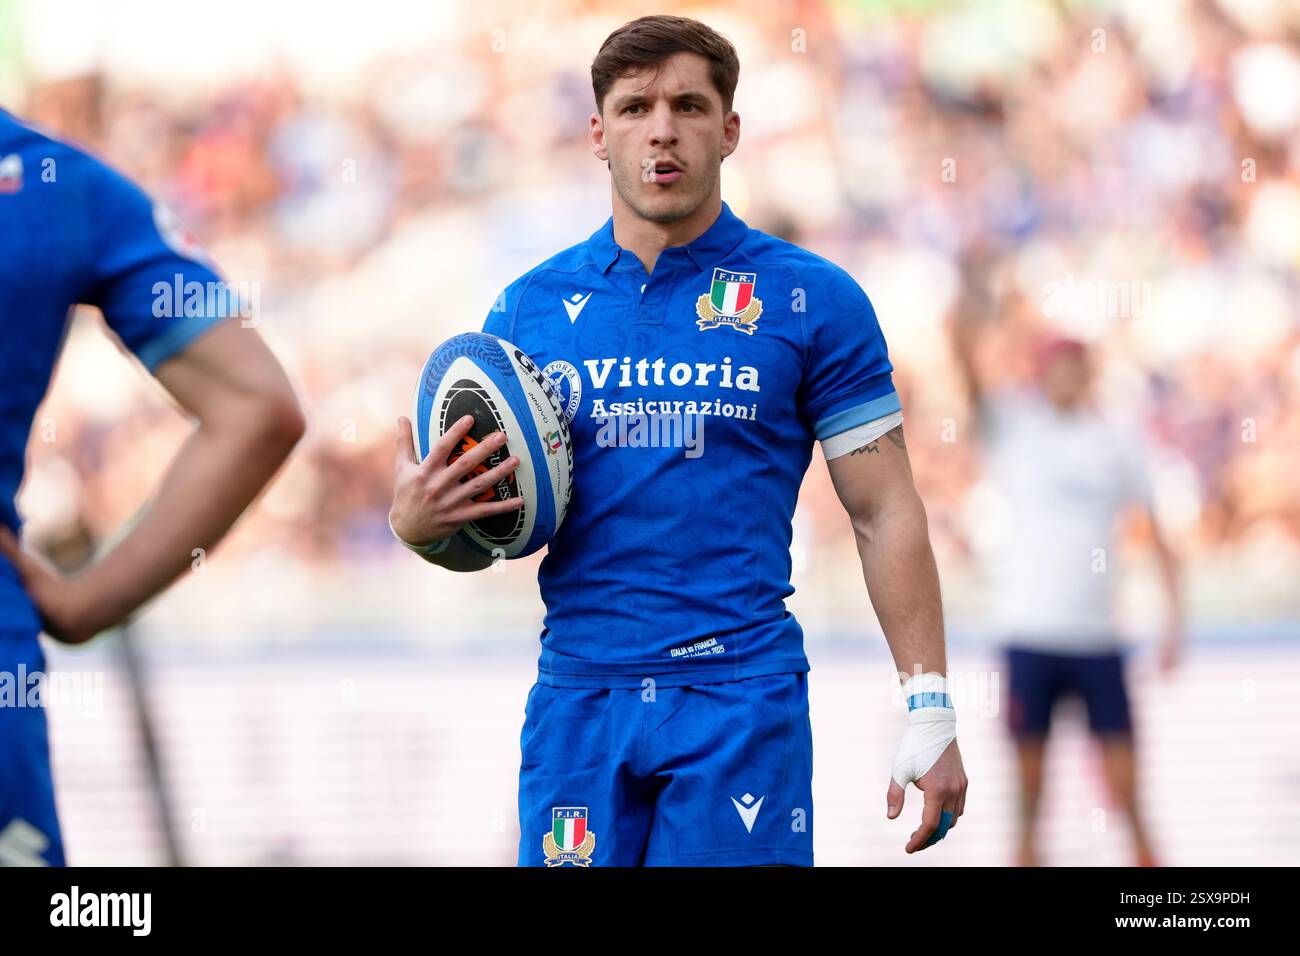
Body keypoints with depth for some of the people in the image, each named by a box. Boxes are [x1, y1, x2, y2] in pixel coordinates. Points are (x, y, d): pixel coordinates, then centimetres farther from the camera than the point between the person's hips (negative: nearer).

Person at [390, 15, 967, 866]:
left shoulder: (814, 301, 1)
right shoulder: (530, 308, 9)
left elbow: (885, 514, 2)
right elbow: (492, 527, 14)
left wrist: (930, 710, -5)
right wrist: (418, 521, -9)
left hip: (742, 699, -2)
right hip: (579, 697, 3)